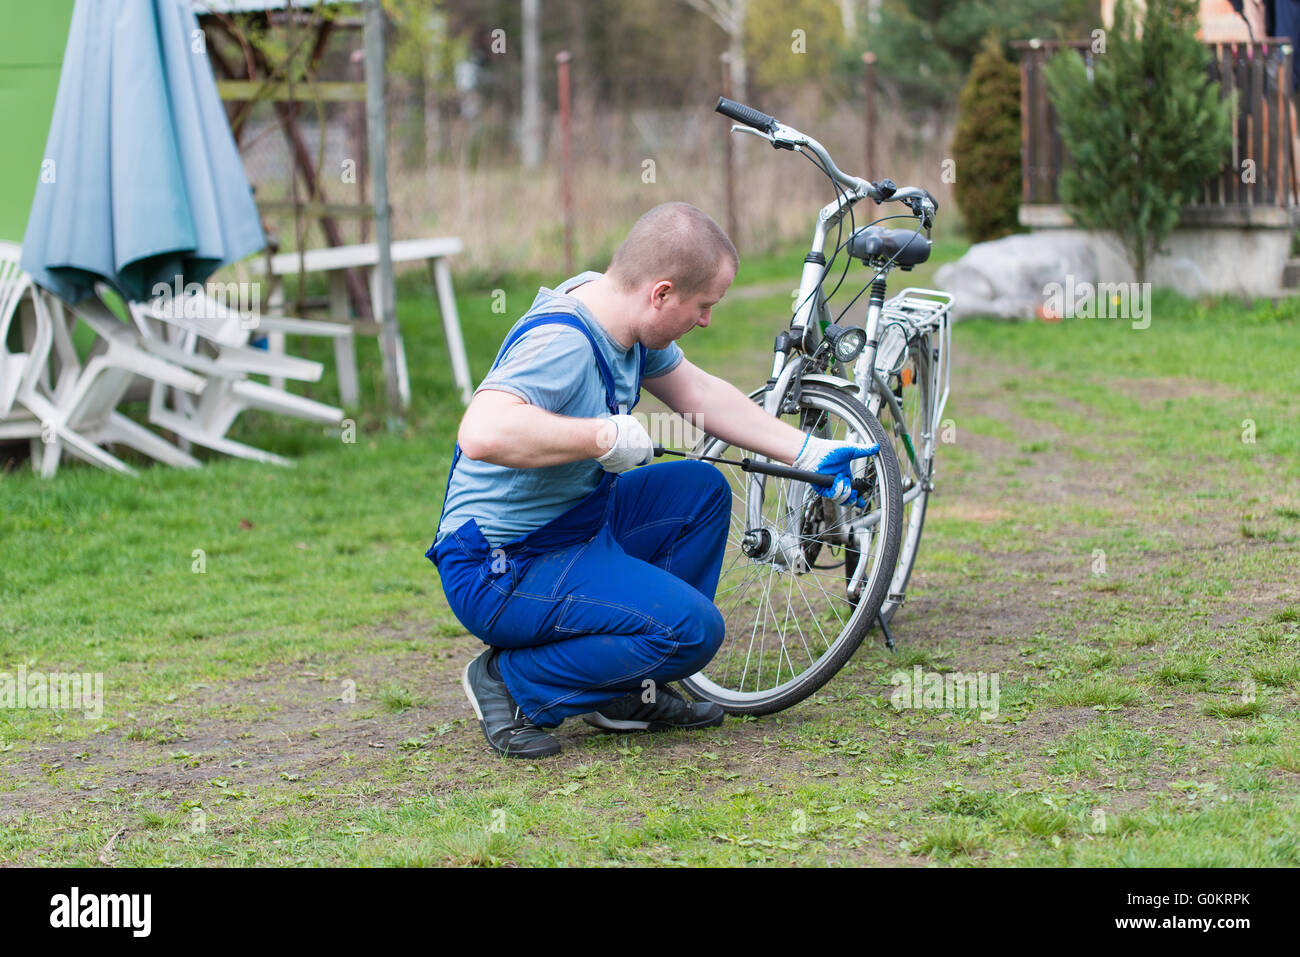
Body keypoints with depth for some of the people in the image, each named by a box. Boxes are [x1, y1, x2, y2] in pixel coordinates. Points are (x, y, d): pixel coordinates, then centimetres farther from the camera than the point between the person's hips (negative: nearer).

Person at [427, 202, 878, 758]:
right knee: (693, 628, -20)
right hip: (502, 572, -10)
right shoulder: (561, 342, -27)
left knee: (702, 491, 13)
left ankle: (627, 694, 13)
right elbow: (483, 433, -44)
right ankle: (513, 685, -5)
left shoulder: (625, 318, 3)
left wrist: (809, 455, 17)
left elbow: (700, 394, 18)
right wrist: (606, 435, -34)